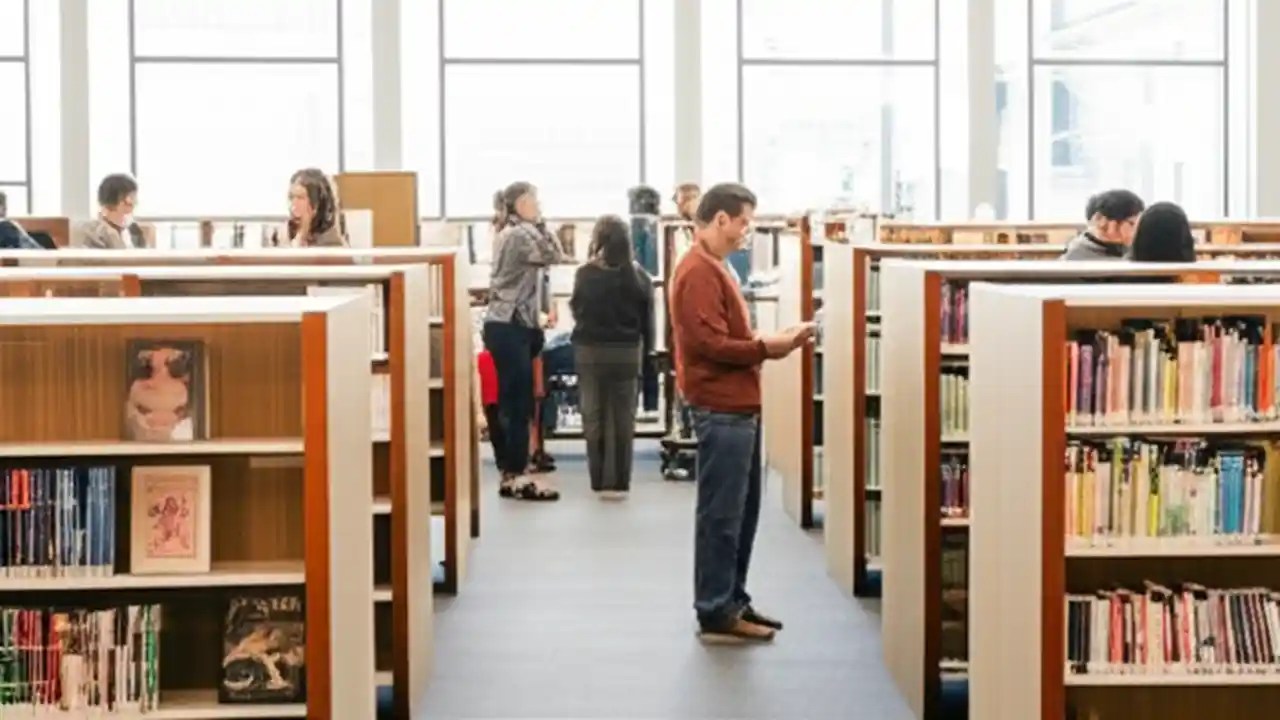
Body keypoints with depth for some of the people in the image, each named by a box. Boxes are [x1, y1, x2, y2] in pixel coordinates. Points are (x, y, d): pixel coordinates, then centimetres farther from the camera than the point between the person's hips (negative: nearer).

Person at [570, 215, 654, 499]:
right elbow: (647, 320, 1)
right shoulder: (639, 276, -4)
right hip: (627, 352, 1)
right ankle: (619, 482, 9)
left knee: (594, 417, 7)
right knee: (623, 418, 7)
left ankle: (600, 481, 8)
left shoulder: (586, 274, -9)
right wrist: (644, 352, 12)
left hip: (590, 351, -1)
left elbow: (577, 311, 2)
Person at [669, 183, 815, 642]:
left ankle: (732, 601, 23)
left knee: (742, 510, 15)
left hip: (737, 407, 11)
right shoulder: (699, 271, -15)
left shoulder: (713, 268, 18)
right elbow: (710, 343, -22)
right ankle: (715, 613, 3)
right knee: (721, 514, -4)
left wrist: (768, 343, 5)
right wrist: (766, 348, -14)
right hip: (721, 410, -11)